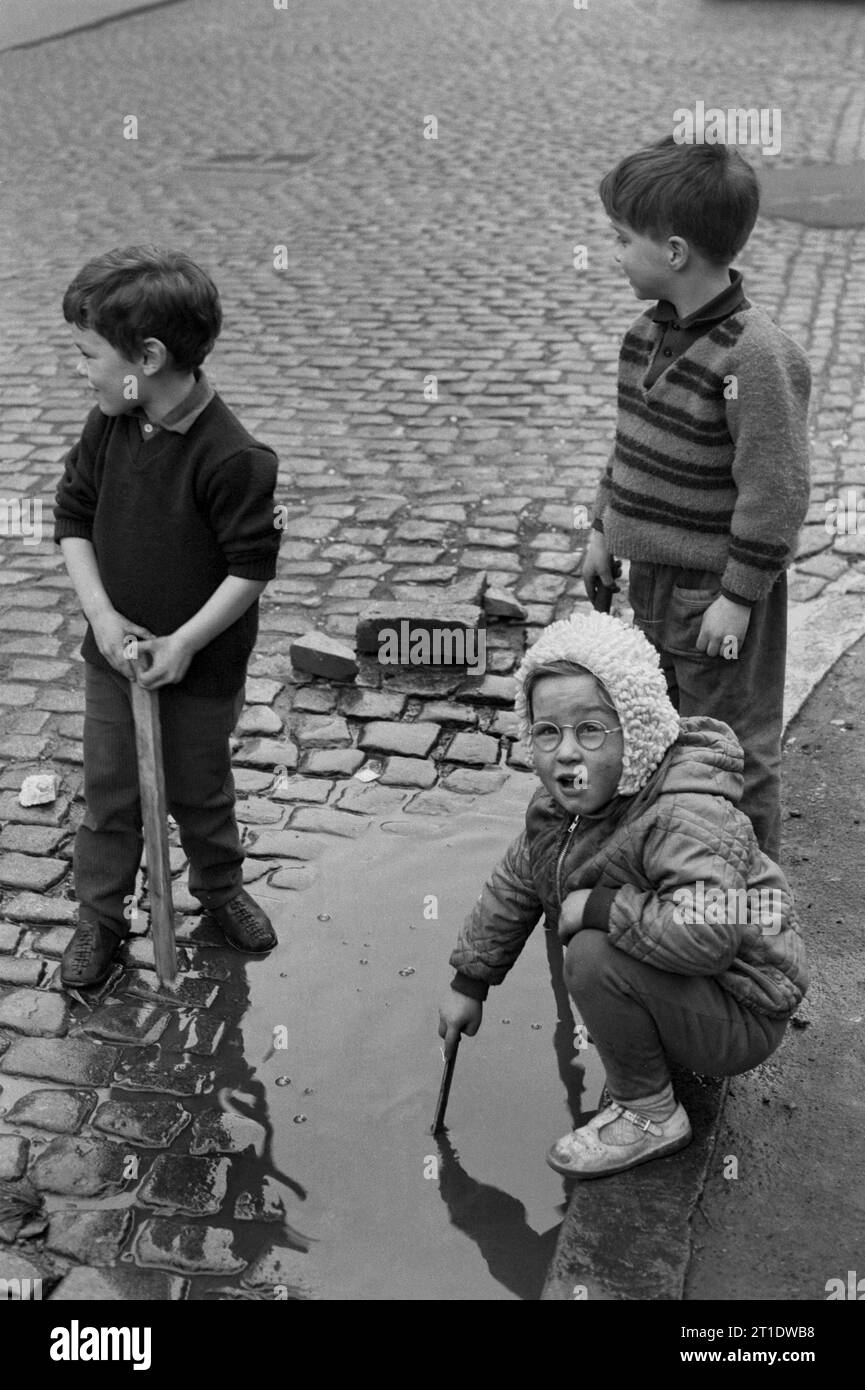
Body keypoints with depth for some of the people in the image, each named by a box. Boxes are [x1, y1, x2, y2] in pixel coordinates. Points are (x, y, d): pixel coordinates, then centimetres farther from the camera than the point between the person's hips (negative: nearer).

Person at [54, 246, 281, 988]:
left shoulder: (231, 457, -26)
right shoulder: (108, 427, -9)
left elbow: (253, 566, -20)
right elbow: (73, 517, 1)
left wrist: (184, 644, -20)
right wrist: (102, 613, -11)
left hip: (201, 668, -4)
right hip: (115, 654, 4)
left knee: (200, 791, 18)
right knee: (109, 794, 15)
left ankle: (221, 886, 44)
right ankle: (100, 915, 34)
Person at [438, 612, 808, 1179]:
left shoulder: (688, 818, -32)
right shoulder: (562, 803, -4)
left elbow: (707, 933, -46)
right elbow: (514, 885, 11)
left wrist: (598, 906, -33)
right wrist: (469, 983, 14)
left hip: (742, 1019, -9)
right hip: (680, 987, 9)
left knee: (595, 956, -27)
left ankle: (650, 1116, -6)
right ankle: (667, 1051, 19)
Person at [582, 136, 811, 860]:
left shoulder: (755, 358, -24)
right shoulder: (651, 332, 3)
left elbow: (777, 493, -22)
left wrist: (738, 597, -19)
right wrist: (604, 527, 15)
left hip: (720, 591, -8)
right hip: (653, 576, 9)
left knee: (734, 754, 7)